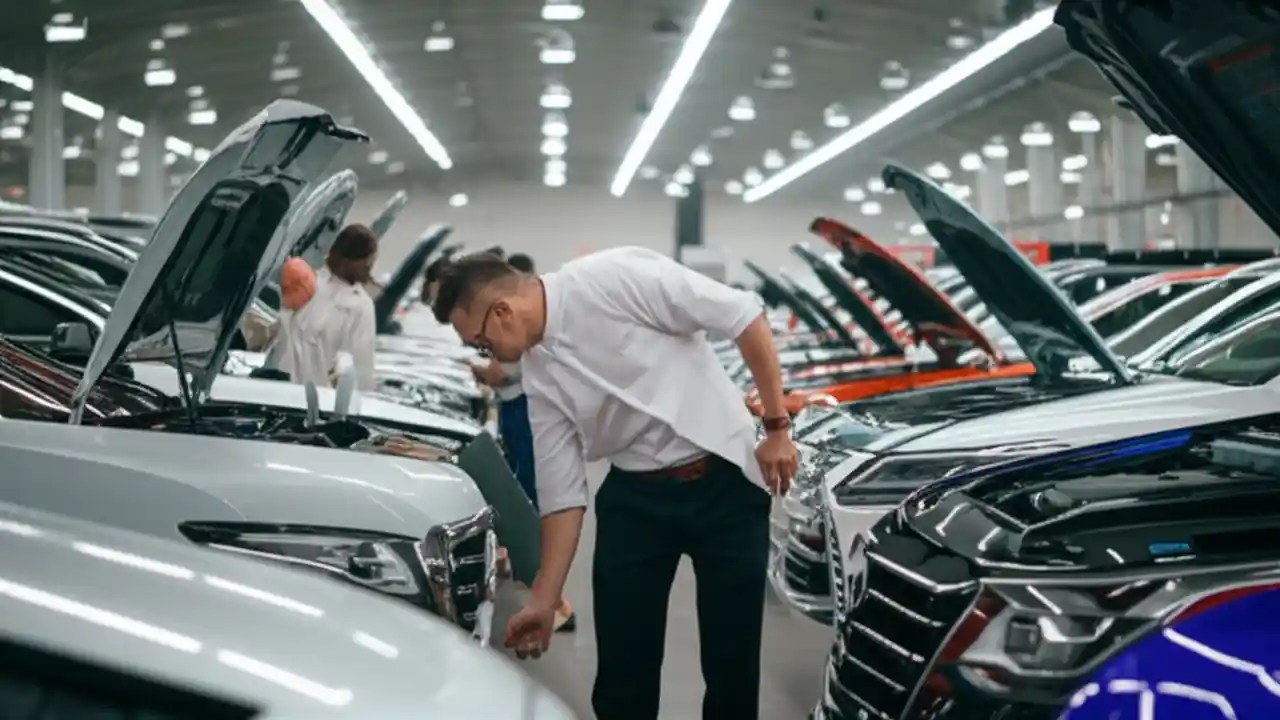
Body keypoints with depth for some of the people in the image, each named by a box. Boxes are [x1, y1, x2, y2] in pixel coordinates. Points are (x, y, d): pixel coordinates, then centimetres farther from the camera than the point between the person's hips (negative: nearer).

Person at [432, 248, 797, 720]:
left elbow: (744, 316, -16)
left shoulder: (615, 278, -18)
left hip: (726, 481, -5)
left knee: (733, 664, 3)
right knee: (622, 671, 4)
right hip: (635, 497, 5)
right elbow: (562, 491, 5)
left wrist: (777, 426, -12)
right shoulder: (538, 375, 2)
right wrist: (544, 599, 4)